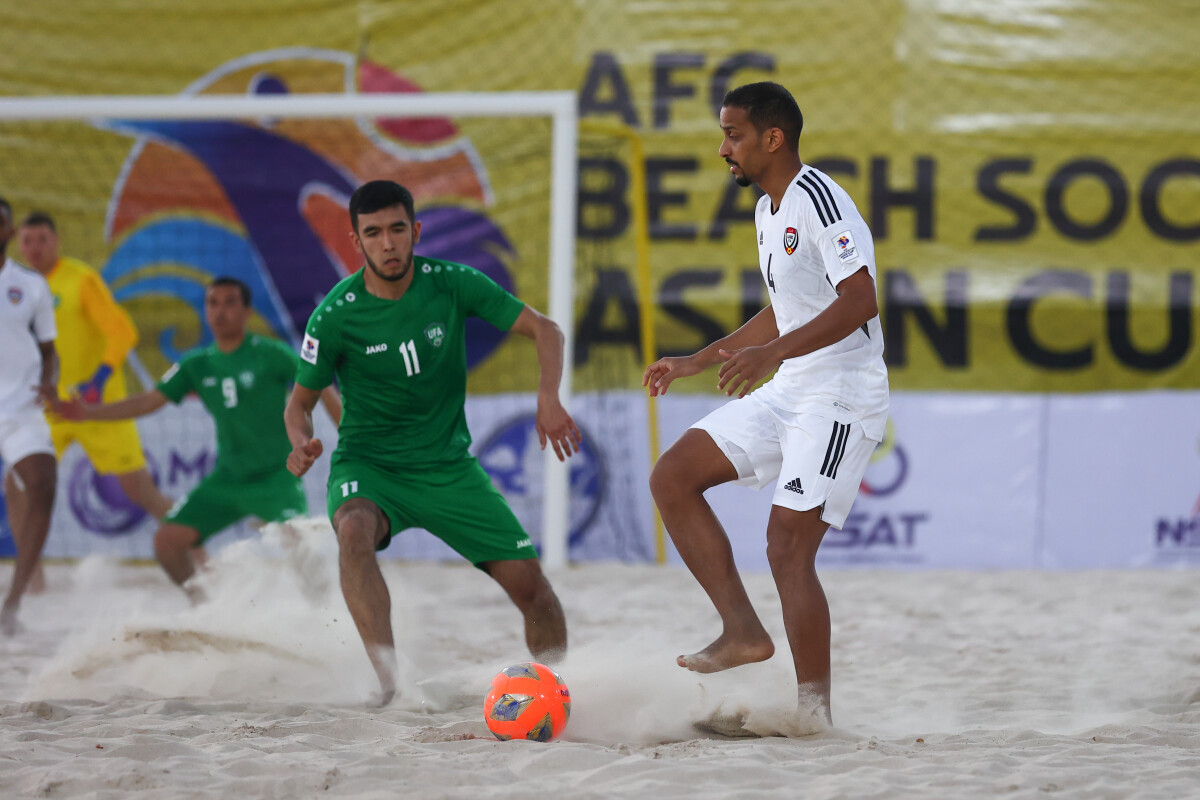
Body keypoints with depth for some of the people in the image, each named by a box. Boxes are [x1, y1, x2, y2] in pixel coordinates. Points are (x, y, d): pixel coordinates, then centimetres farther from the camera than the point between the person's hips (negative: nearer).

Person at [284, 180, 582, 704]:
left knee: (529, 584, -6)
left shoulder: (450, 284, -9)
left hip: (448, 464, 2)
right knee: (354, 530, -38)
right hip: (368, 464, -2)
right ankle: (388, 680, -48)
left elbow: (544, 330, -4)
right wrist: (301, 442, -23)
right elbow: (300, 401, 0)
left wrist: (549, 398, -21)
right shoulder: (336, 316, -13)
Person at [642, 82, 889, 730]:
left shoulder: (818, 200, -15)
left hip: (842, 396, -10)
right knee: (672, 478, 2)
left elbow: (859, 301, -25)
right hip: (788, 392, 10)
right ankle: (744, 632, 2)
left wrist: (773, 353, -33)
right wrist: (695, 363, 27)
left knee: (787, 549, -14)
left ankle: (814, 710, -7)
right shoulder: (768, 212, 16)